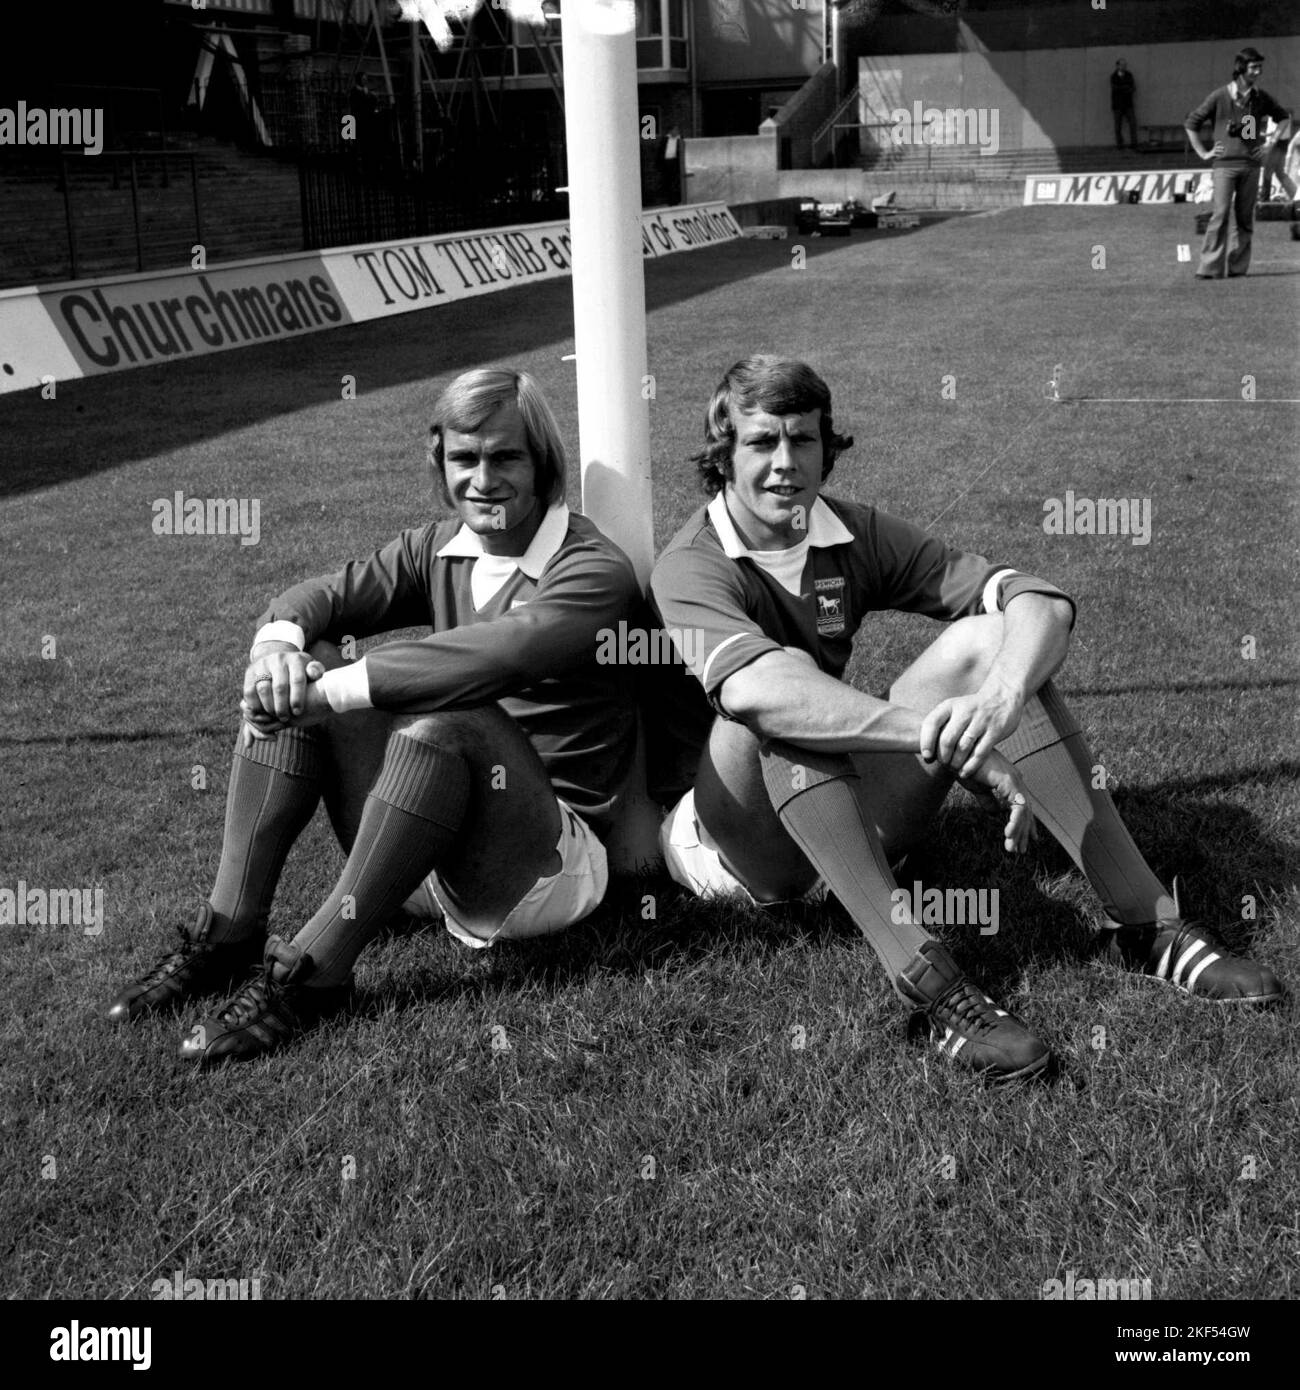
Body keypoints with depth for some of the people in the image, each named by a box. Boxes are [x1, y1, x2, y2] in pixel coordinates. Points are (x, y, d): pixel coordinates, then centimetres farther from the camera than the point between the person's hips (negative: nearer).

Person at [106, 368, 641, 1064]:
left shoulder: (595, 570, -13)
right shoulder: (437, 549, 10)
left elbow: (494, 655, -31)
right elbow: (324, 596, 0)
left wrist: (326, 691, -31)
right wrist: (277, 644, -24)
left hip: (554, 859, -6)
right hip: (425, 863, 7)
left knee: (442, 722, -34)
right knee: (304, 668, -8)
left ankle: (312, 972, -27)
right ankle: (226, 935, -11)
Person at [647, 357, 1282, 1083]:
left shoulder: (854, 537, 0)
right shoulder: (691, 568, -15)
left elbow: (1042, 603, -12)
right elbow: (754, 688, -39)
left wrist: (1000, 702, -35)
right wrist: (950, 741, -47)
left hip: (849, 822, 5)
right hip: (722, 835, -4)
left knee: (984, 640, -14)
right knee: (781, 708, -34)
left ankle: (1145, 922, -19)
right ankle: (921, 974, -40)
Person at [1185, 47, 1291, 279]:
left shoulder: (1261, 98, 6)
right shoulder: (1220, 96, -3)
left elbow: (1284, 118, 21)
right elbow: (1191, 123, 3)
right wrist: (1204, 152, 1)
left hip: (1251, 165, 3)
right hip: (1225, 164, -3)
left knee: (1245, 218, 4)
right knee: (1220, 214, -11)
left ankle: (1238, 267, 9)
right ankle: (1209, 267, -11)